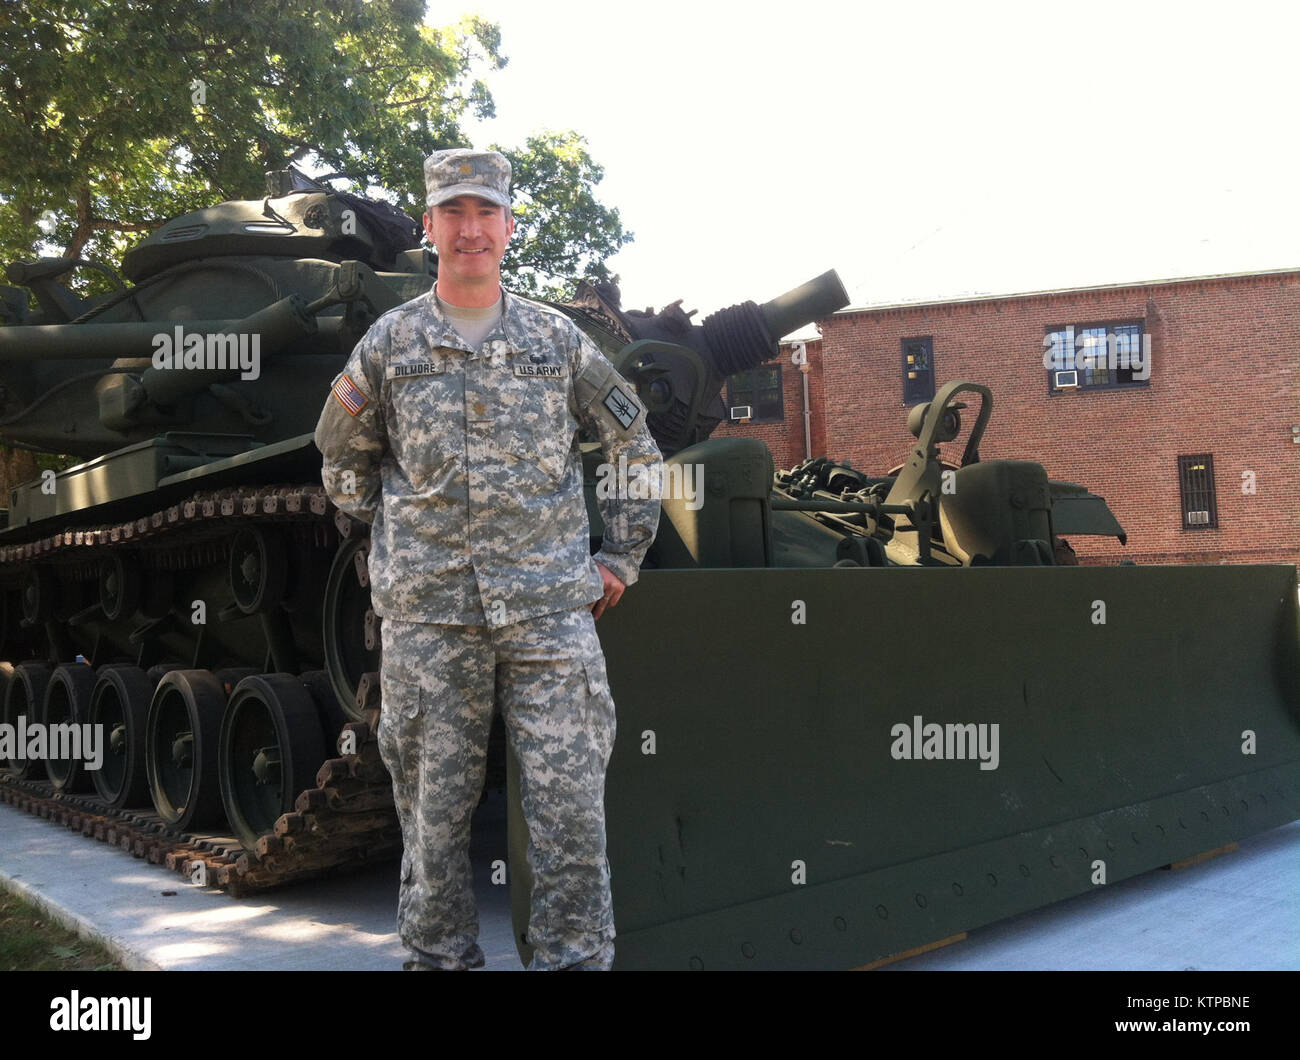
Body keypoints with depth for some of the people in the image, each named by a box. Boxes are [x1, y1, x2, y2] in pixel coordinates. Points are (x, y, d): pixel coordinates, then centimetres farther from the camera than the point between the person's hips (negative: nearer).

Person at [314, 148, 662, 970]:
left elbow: (637, 449, 16)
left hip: (551, 608, 0)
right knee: (434, 813, 7)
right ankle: (439, 956, 24)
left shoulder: (557, 338, 8)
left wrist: (622, 559, 12)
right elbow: (343, 460, 19)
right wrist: (394, 543, 12)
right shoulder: (390, 342, 7)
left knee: (572, 808, -1)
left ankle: (577, 957, 14)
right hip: (428, 615, 0)